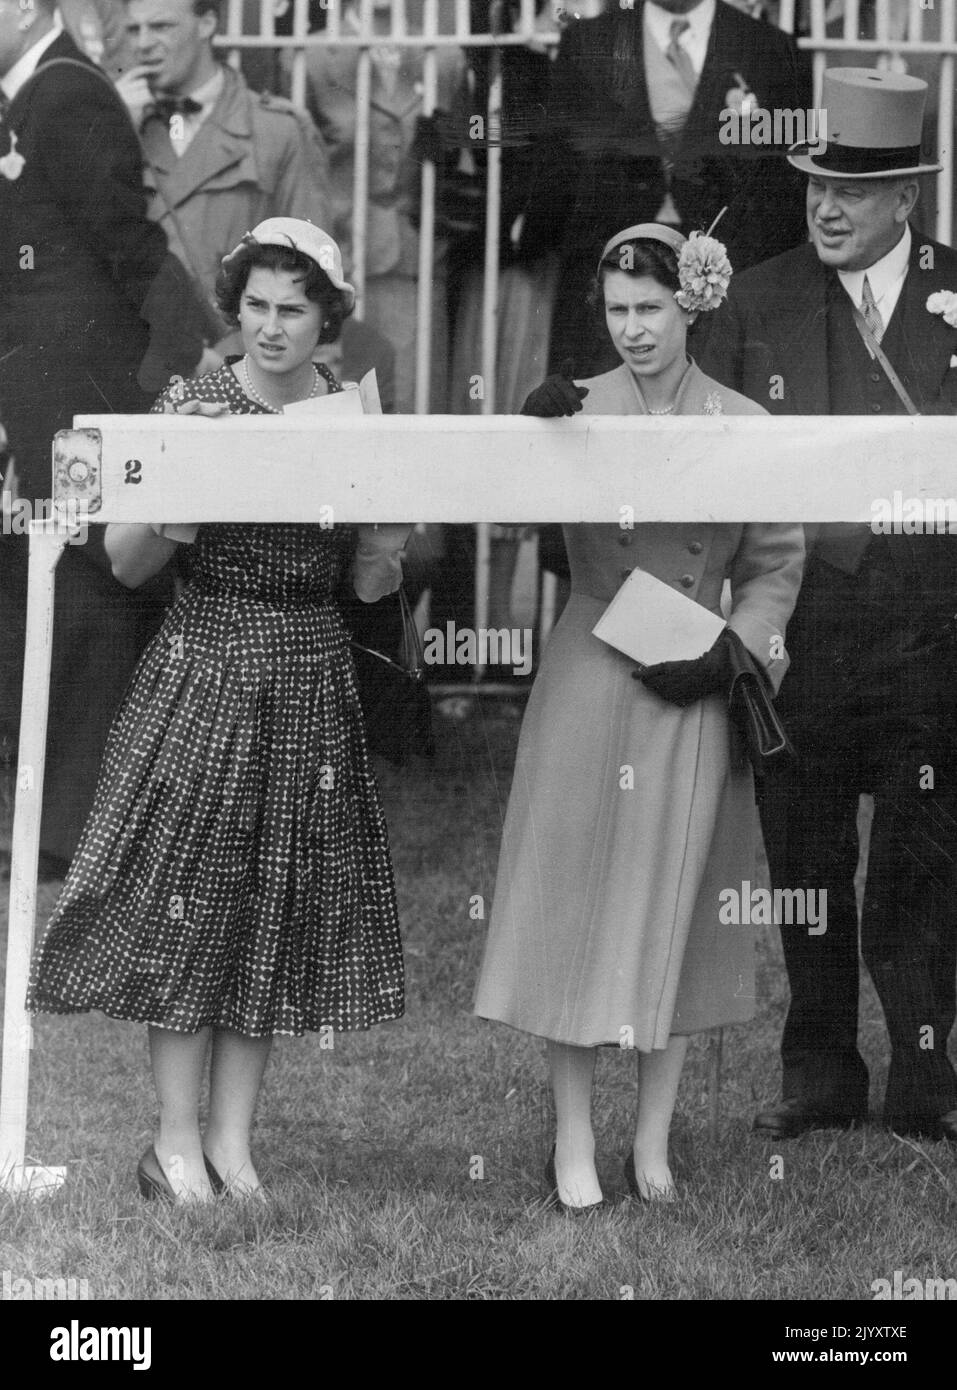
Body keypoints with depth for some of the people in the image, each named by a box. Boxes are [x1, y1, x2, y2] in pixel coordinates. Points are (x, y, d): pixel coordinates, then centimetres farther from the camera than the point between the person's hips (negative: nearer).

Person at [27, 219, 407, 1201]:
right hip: (204, 667, -3)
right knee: (188, 890, -2)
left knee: (283, 902, 5)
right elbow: (128, 564, -6)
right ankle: (176, 1140, 7)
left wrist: (390, 539, -15)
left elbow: (371, 585, 5)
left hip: (312, 678, 3)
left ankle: (232, 1140, 13)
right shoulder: (191, 407, -3)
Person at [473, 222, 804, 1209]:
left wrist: (728, 650, -8)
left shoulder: (745, 427, 1)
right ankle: (573, 1143, 10)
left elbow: (775, 566, 6)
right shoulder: (573, 409, -1)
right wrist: (527, 442, -29)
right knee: (575, 898, 1)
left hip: (692, 690, 1)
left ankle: (654, 1143, 17)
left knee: (672, 906, 7)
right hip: (587, 681, -1)